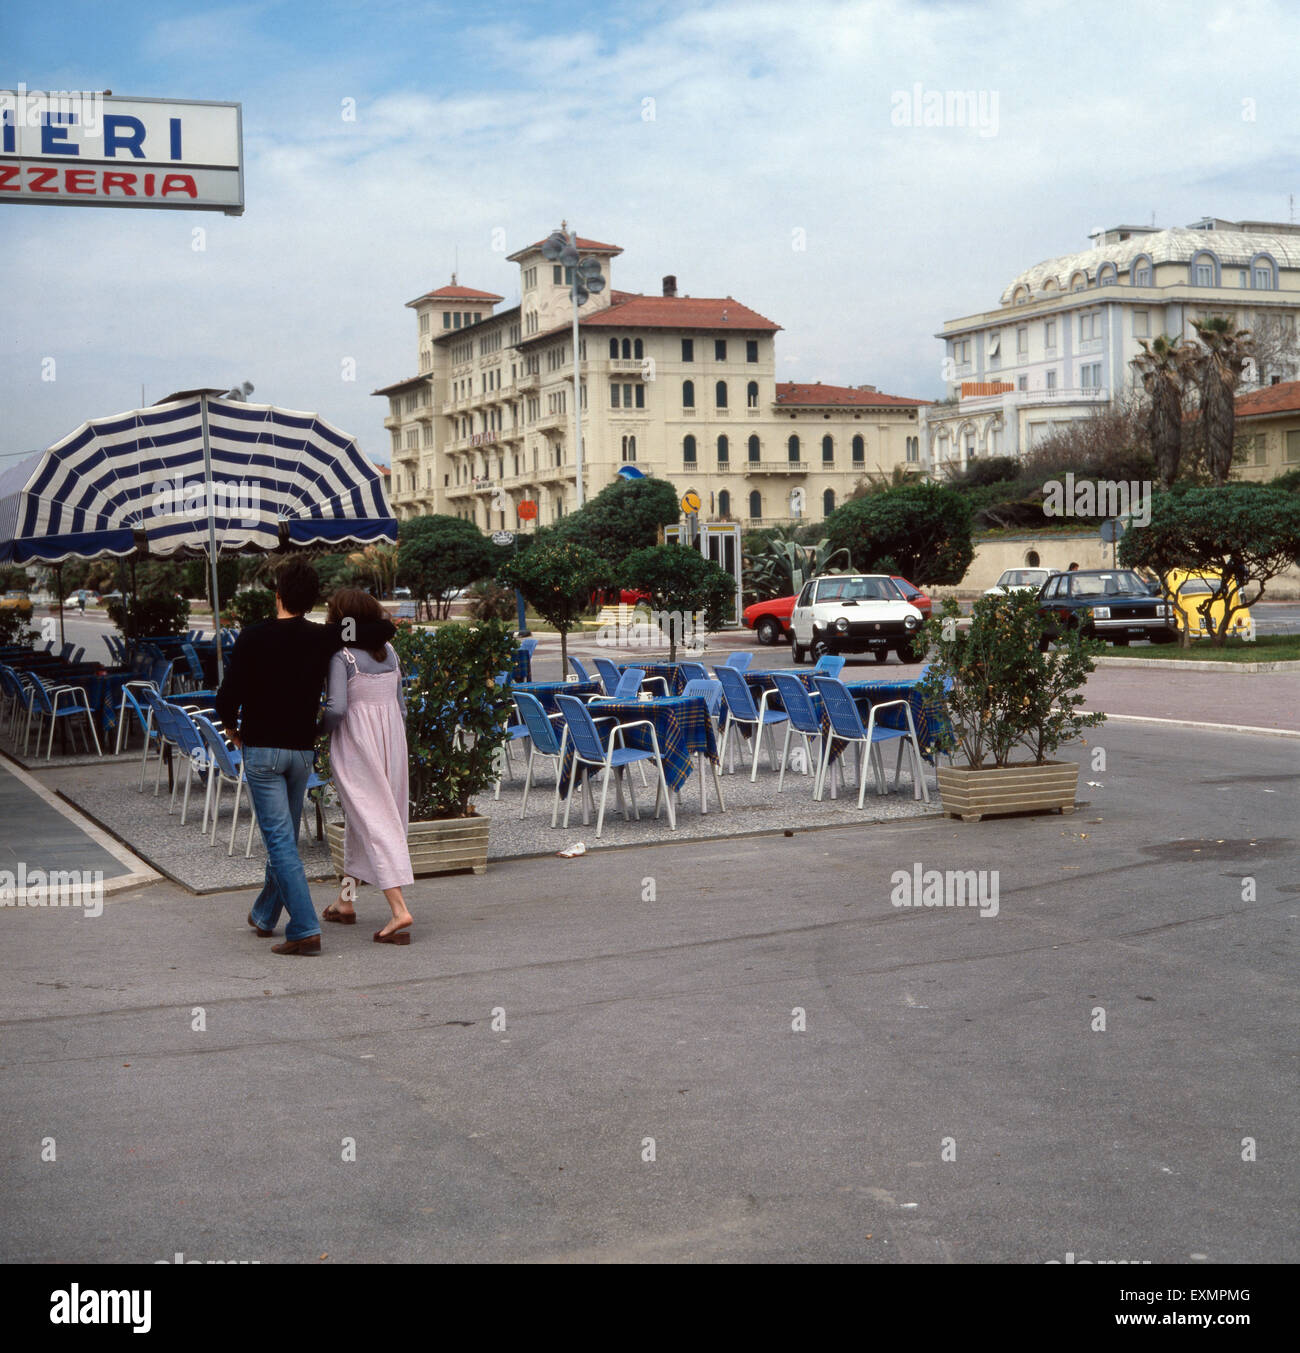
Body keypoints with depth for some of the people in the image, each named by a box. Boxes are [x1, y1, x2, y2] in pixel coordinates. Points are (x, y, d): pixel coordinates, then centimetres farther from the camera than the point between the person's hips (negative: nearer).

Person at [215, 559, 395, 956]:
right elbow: (385, 630, -1)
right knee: (285, 837, 18)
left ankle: (305, 930, -14)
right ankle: (264, 915, 34)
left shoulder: (252, 638, -10)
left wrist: (232, 727, 9)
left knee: (280, 841, -6)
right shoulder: (324, 638, -2)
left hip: (262, 749, -4)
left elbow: (228, 695, -11)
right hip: (303, 749, 4)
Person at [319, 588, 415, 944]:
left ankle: (399, 909, -17)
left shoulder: (341, 656, -12)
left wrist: (323, 727, 0)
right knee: (357, 820, 19)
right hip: (392, 741, 6)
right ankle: (345, 901, 29)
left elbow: (336, 707, -20)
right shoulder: (389, 652, 7)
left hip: (356, 744, -6)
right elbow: (401, 704, 10)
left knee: (373, 822, -7)